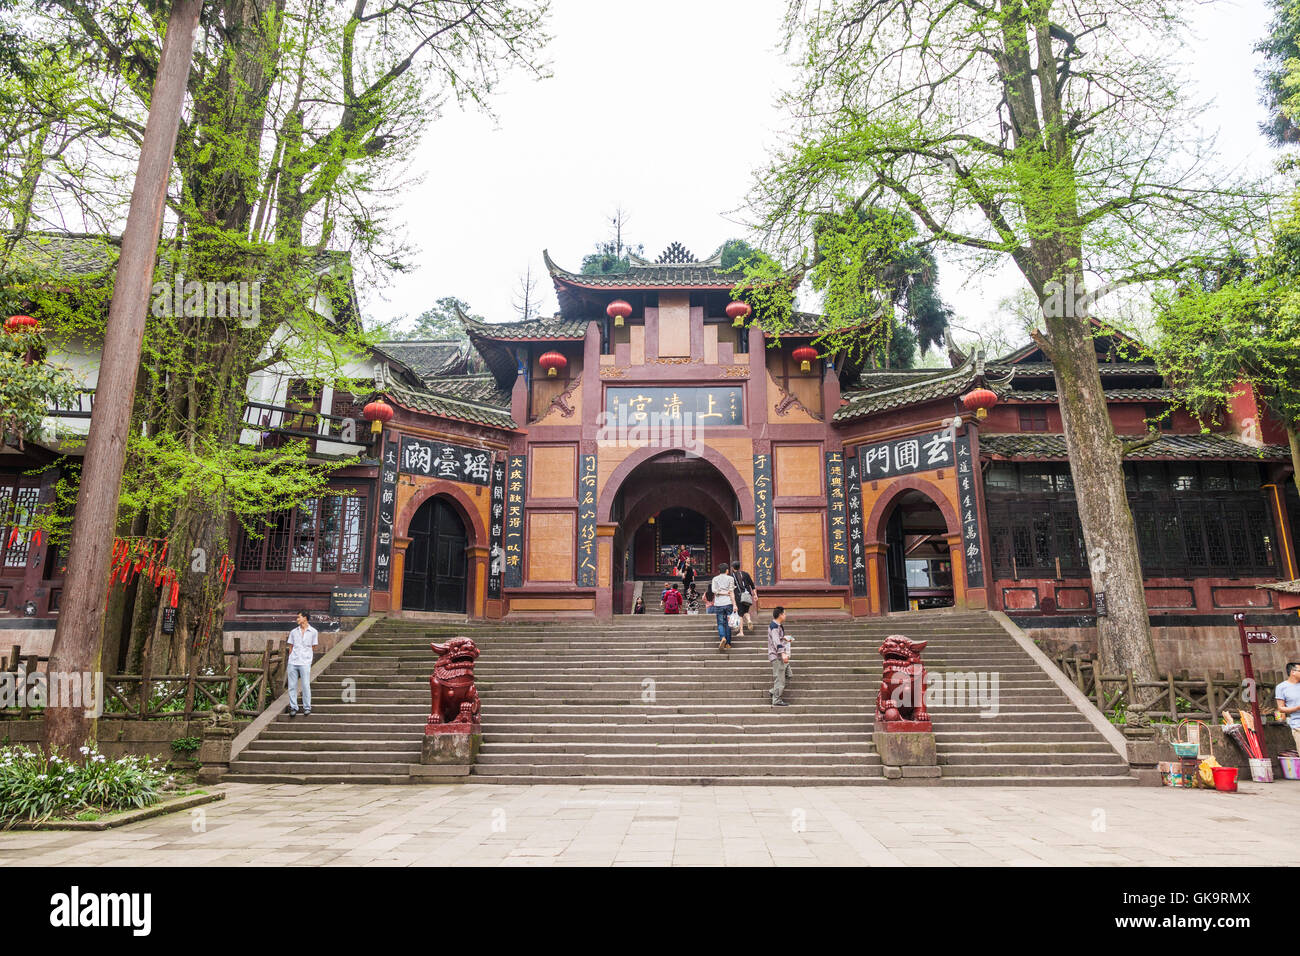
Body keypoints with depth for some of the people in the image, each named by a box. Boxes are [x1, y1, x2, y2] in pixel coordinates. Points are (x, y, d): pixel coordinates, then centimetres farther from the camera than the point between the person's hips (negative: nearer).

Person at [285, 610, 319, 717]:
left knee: (306, 685, -4)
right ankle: (293, 707, 11)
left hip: (305, 662, -3)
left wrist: (307, 657, 8)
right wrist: (291, 658, 7)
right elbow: (291, 647, 14)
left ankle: (307, 707, 6)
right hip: (293, 662, 3)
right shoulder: (293, 632, 11)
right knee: (292, 686, 2)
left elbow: (313, 648, 10)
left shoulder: (313, 632, 3)